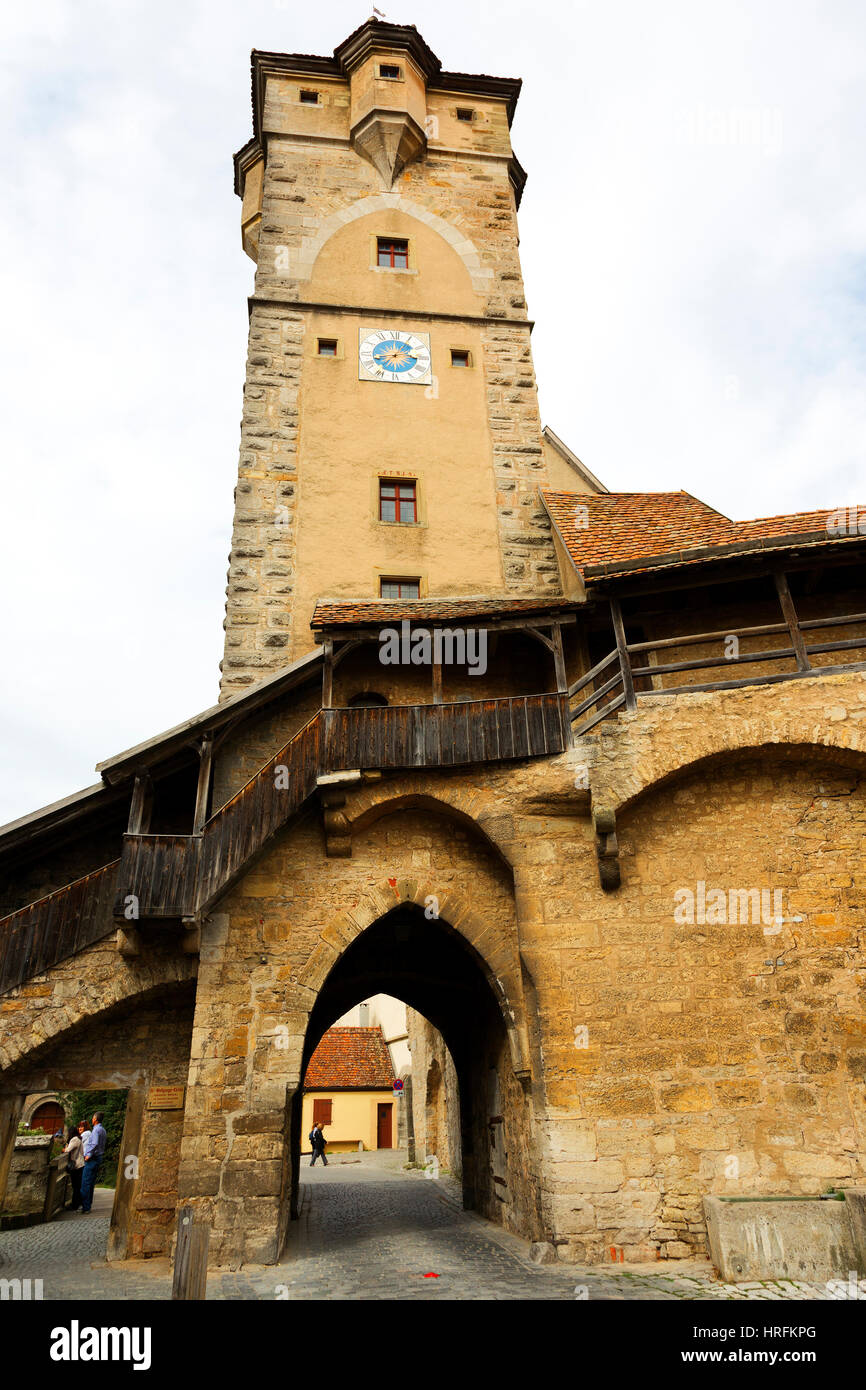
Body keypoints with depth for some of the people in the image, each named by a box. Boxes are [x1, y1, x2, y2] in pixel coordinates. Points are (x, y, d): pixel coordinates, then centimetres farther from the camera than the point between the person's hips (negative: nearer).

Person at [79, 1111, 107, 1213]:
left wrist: (89, 1155, -17)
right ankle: (88, 1205, 18)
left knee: (85, 1183, -6)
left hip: (92, 1159, -10)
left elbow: (95, 1144, -26)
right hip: (99, 1158, 10)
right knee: (91, 1183, 14)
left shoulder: (96, 1130, -14)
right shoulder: (103, 1130, 16)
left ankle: (85, 1208, -6)